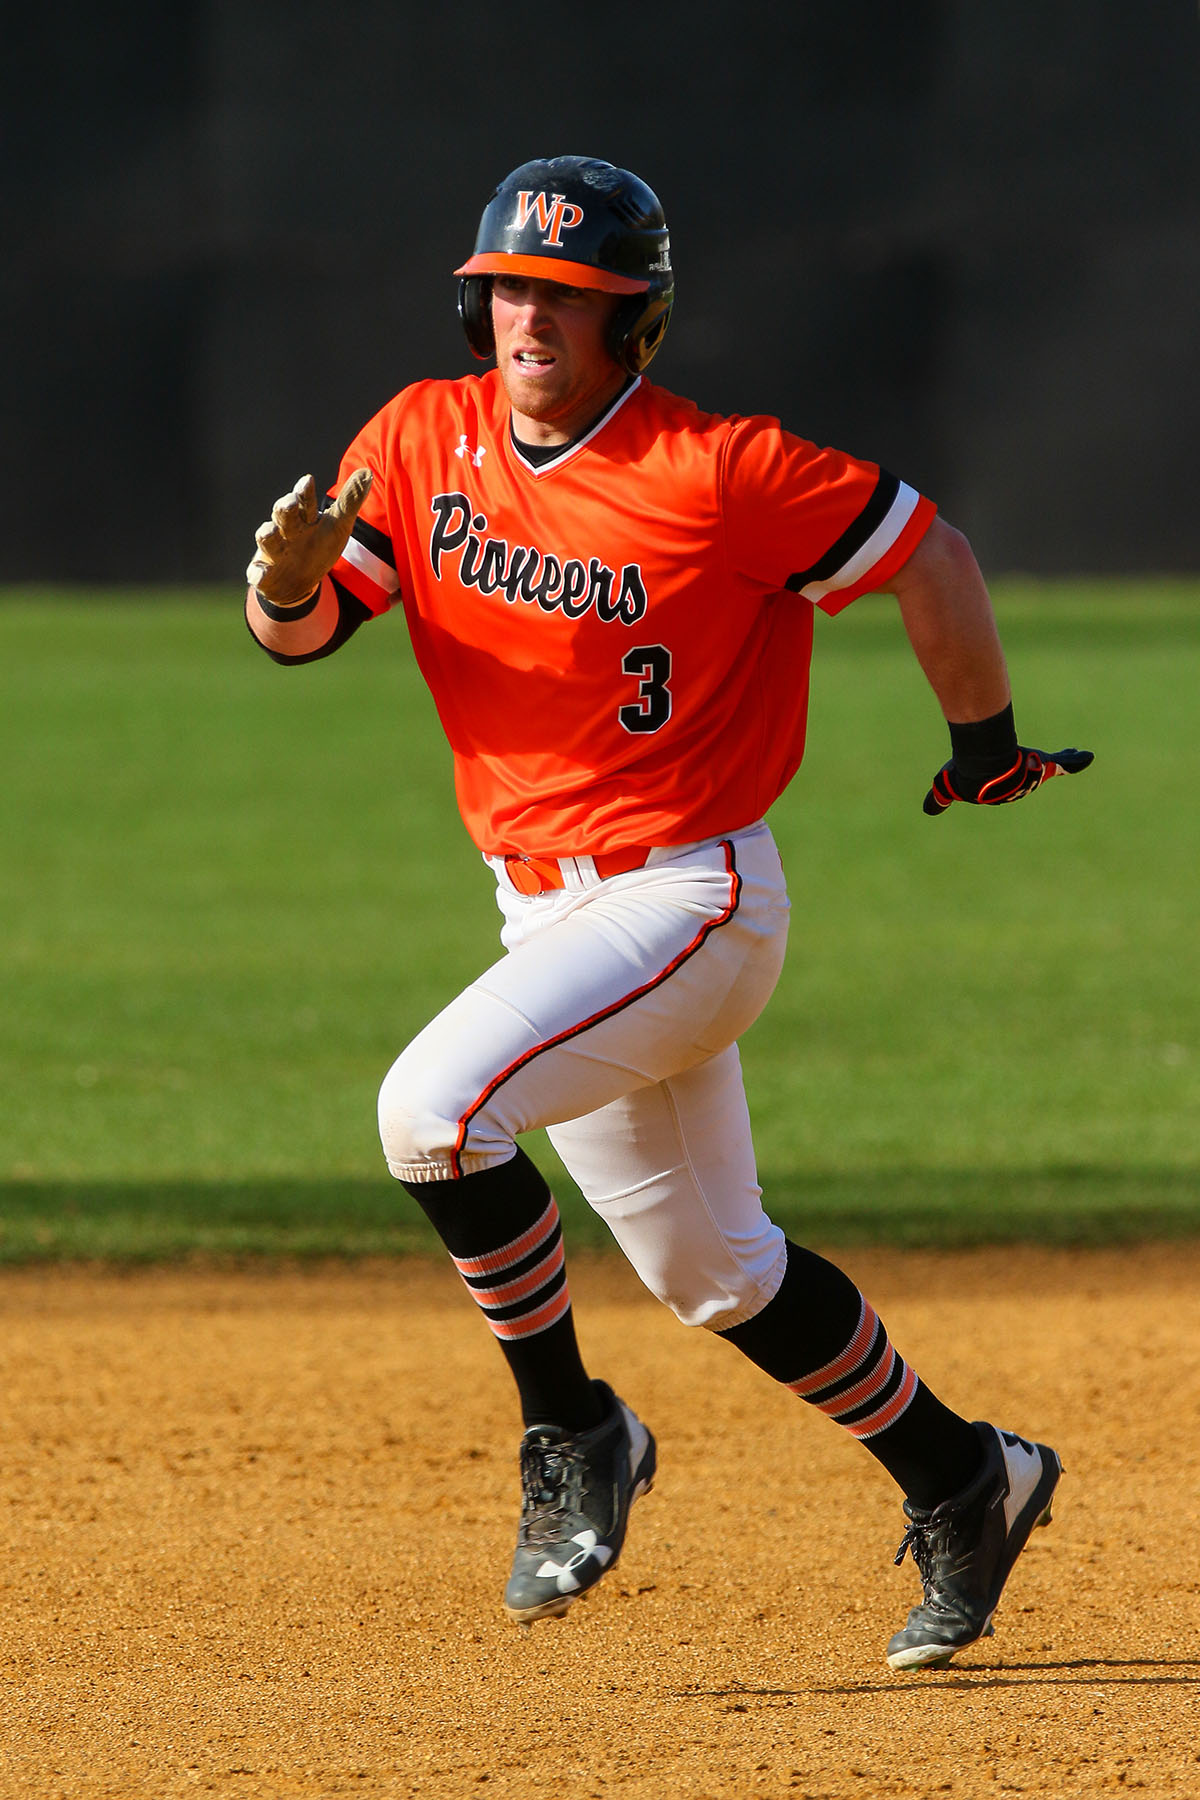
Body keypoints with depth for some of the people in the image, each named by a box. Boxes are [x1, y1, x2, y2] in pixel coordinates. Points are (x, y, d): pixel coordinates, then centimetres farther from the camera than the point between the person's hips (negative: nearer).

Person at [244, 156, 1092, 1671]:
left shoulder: (715, 471, -17)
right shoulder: (426, 440, -1)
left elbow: (924, 549, -7)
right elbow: (296, 633, -5)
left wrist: (985, 740, 6)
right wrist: (292, 579, -29)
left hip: (692, 898, -7)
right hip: (548, 913, 7)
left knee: (433, 1107, -26)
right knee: (711, 1271, 16)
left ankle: (574, 1435, -10)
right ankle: (961, 1484, 33)